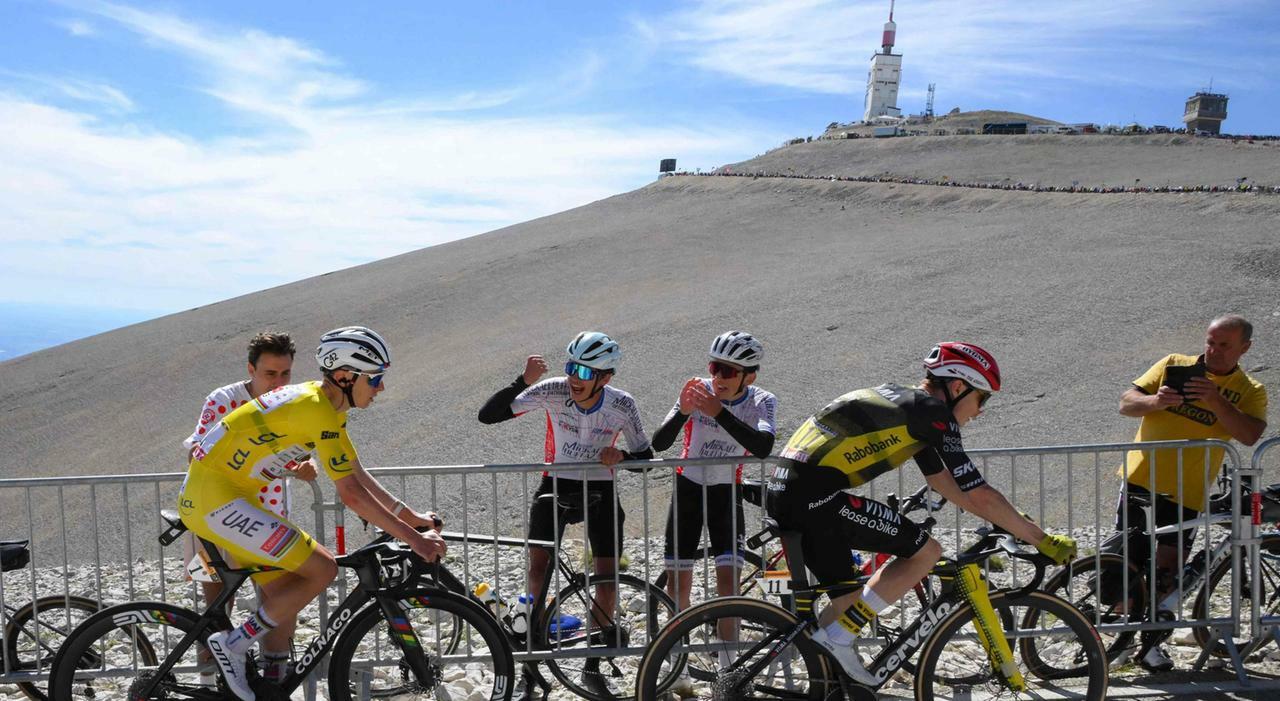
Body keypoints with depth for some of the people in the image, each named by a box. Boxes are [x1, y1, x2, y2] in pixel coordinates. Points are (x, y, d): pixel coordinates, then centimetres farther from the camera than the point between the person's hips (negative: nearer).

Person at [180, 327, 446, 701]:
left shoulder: (327, 404, 10)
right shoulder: (318, 410, -20)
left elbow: (359, 475, 14)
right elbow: (352, 494, -21)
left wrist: (412, 517, 9)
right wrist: (413, 539, -18)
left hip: (208, 497, 10)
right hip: (216, 499, -10)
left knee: (286, 594, 12)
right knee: (322, 569, -12)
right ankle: (234, 645, -3)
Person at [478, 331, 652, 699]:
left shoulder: (622, 405, -16)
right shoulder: (553, 391, -20)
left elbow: (646, 455, -3)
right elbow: (487, 415, -23)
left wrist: (622, 456, -26)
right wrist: (523, 381, -37)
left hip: (600, 489, 1)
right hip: (556, 485, -1)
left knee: (608, 574, -1)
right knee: (539, 564, -15)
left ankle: (592, 667, 16)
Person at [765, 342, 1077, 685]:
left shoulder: (906, 402, 24)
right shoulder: (933, 412, -4)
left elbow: (943, 482, 31)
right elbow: (978, 495, -7)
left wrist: (1008, 523, 31)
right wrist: (1043, 540, 2)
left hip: (784, 491, 10)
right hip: (815, 494, -10)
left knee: (849, 598, 18)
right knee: (926, 551, -3)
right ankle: (837, 637, -3)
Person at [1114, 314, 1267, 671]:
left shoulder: (1250, 391, 6)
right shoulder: (1173, 365, 7)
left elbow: (1250, 434, -12)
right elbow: (1126, 403, 3)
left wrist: (1216, 401, -23)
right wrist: (1155, 401, -17)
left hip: (1185, 493, 0)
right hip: (1140, 480, 1)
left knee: (1166, 571, 0)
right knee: (1127, 559, 4)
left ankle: (1152, 643, 16)